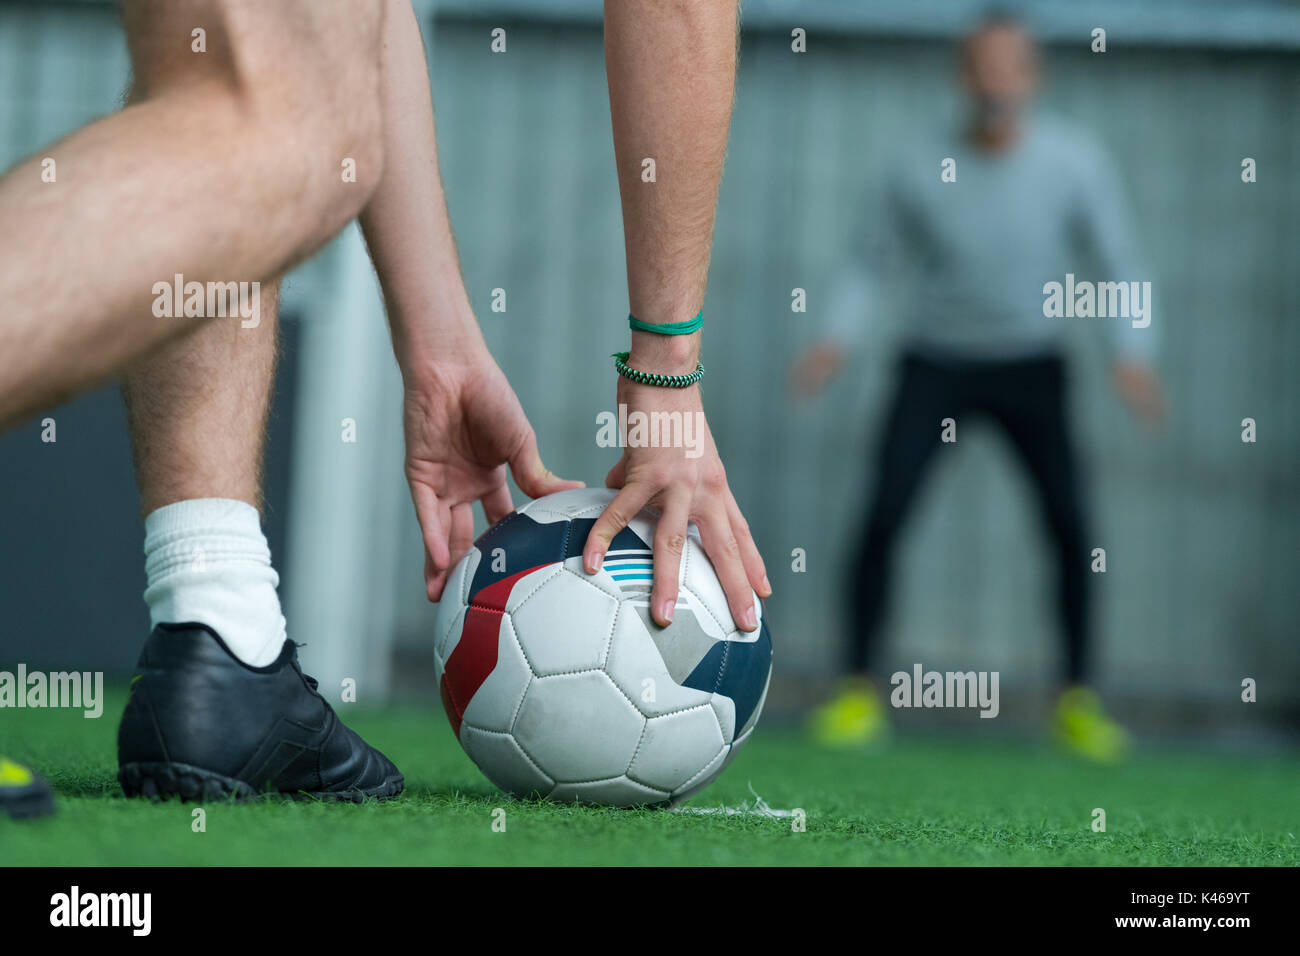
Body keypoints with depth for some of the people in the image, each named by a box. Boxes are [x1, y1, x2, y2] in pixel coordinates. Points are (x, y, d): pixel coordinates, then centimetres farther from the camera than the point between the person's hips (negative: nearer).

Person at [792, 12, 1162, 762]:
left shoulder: (1076, 162, -13)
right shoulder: (922, 174, -13)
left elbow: (1122, 265, -7)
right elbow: (871, 263, 2)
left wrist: (1133, 353, -23)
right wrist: (839, 337, -14)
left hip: (1031, 364, 0)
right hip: (937, 362, 0)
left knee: (1071, 524, -15)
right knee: (884, 517, -16)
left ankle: (1078, 700, -2)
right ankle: (860, 692, -4)